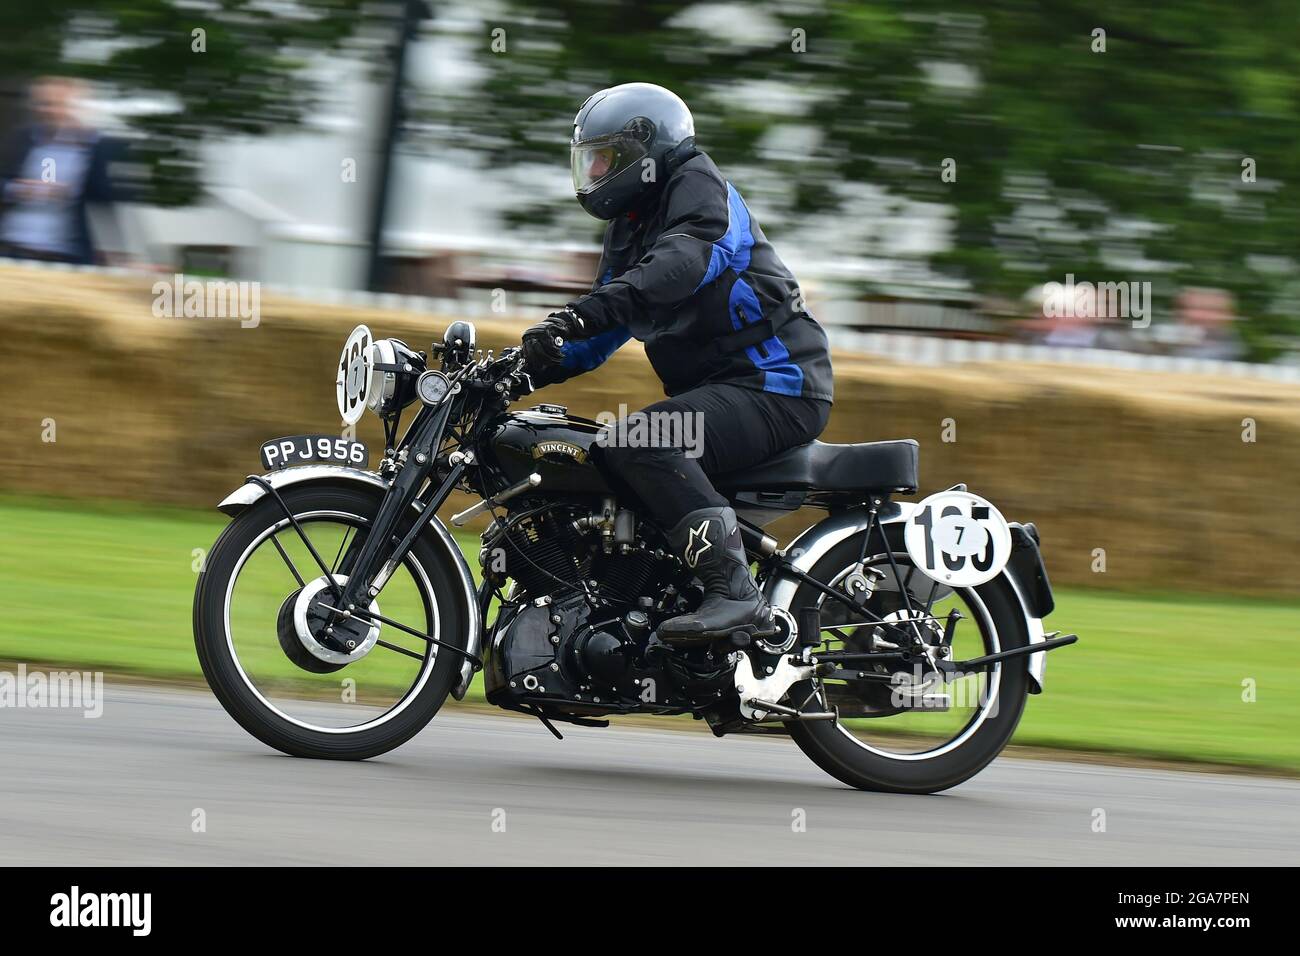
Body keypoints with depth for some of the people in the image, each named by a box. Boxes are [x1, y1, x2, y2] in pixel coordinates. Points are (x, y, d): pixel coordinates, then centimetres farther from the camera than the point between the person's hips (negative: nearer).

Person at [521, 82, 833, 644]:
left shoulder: (697, 184, -7)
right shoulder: (628, 228, 22)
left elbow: (686, 260, -29)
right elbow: (599, 340, 22)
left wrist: (586, 313, -40)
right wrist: (534, 367, 3)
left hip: (775, 386, -10)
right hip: (717, 388, 10)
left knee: (639, 441, -31)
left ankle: (736, 595, -38)